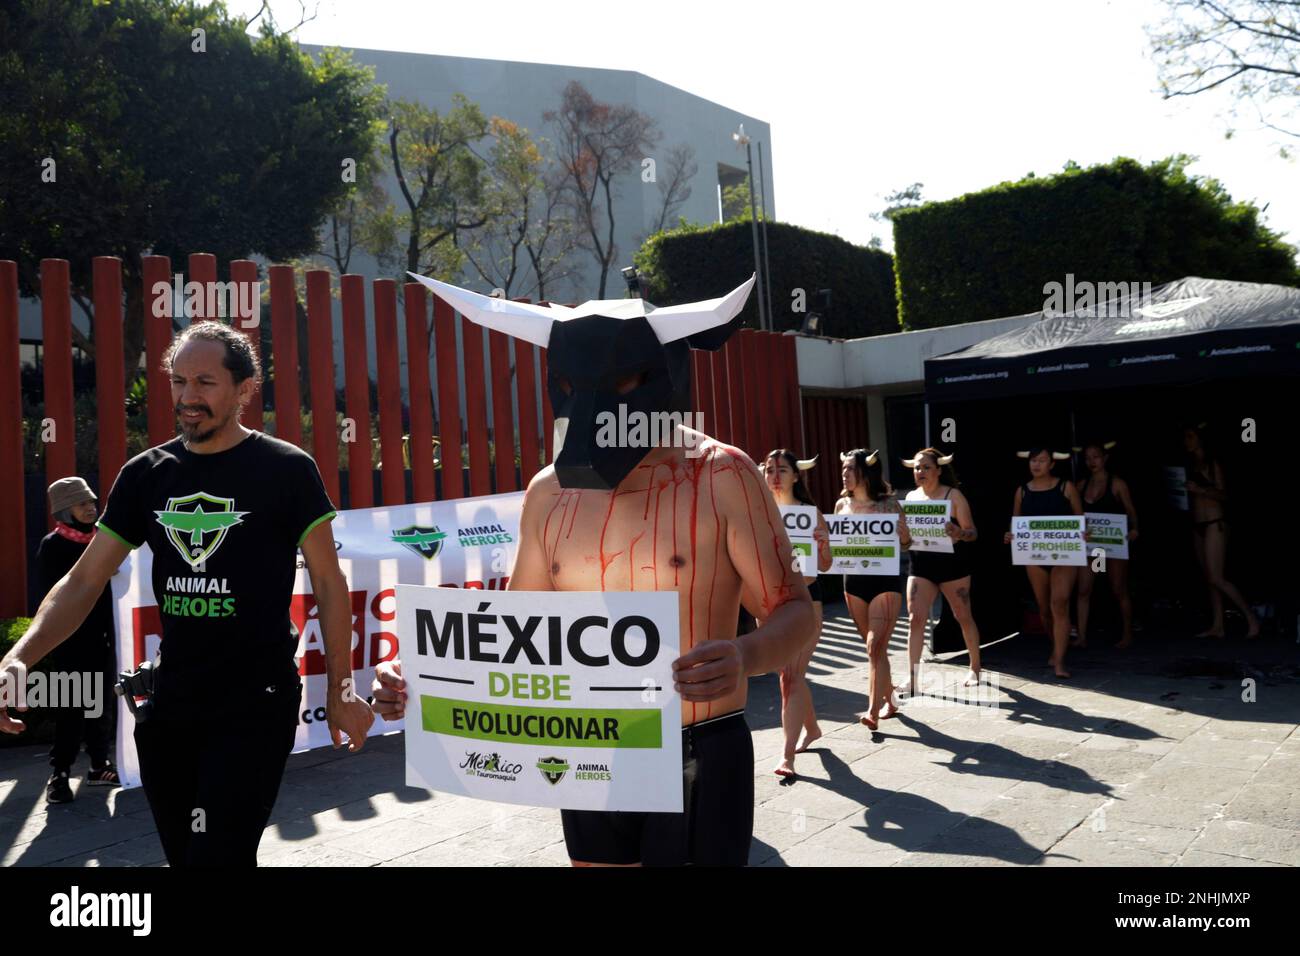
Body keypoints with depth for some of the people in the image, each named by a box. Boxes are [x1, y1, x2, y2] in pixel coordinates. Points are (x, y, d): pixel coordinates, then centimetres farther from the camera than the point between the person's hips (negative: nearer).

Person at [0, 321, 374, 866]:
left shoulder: (286, 469, -8)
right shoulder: (145, 474, 5)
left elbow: (328, 583, -4)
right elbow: (82, 583, 6)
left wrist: (341, 688, -6)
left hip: (256, 708, -5)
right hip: (168, 706, 5)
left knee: (217, 856, -11)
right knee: (183, 855, 18)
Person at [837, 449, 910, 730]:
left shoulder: (888, 504, -5)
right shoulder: (842, 504, 6)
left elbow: (905, 543, 1)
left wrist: (896, 534, -20)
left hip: (885, 579, -5)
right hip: (854, 581, 5)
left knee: (875, 646, -12)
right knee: (874, 647, 14)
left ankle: (873, 711, -12)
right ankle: (889, 700, 31)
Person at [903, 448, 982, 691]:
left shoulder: (953, 496, -7)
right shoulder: (911, 497, 6)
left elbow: (972, 532, -9)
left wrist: (959, 533, -31)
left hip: (952, 564, -3)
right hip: (921, 566, 3)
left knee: (963, 616, 11)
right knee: (915, 618, -5)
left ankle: (975, 668, 31)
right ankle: (913, 678, -1)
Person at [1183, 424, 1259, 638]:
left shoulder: (1212, 464, -7)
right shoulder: (1191, 464, 14)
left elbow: (1223, 495, -12)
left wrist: (1199, 489, -23)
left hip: (1214, 525, -8)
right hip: (1198, 526, 8)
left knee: (1216, 579, -11)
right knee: (1210, 579, 8)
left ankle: (1251, 618, -1)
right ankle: (1217, 626, 11)